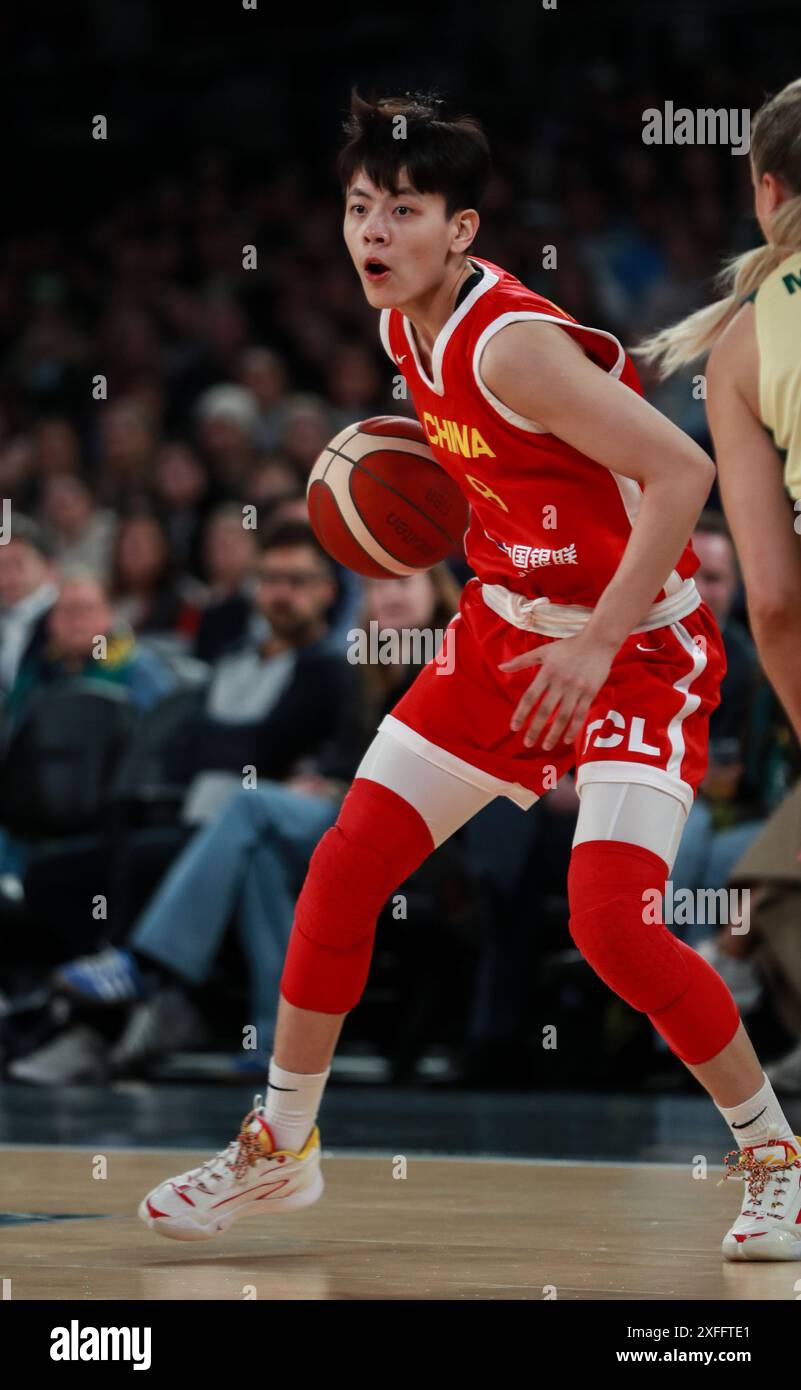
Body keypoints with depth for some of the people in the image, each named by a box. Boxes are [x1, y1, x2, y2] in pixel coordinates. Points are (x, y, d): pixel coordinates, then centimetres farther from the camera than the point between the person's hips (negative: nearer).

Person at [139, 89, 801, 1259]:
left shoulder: (511, 344, -27)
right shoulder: (404, 330, -1)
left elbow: (682, 471, -31)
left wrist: (596, 645, -27)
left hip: (638, 646, -8)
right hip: (510, 630, 8)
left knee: (612, 925, -21)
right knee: (343, 867, 4)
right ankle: (280, 1148, 20)